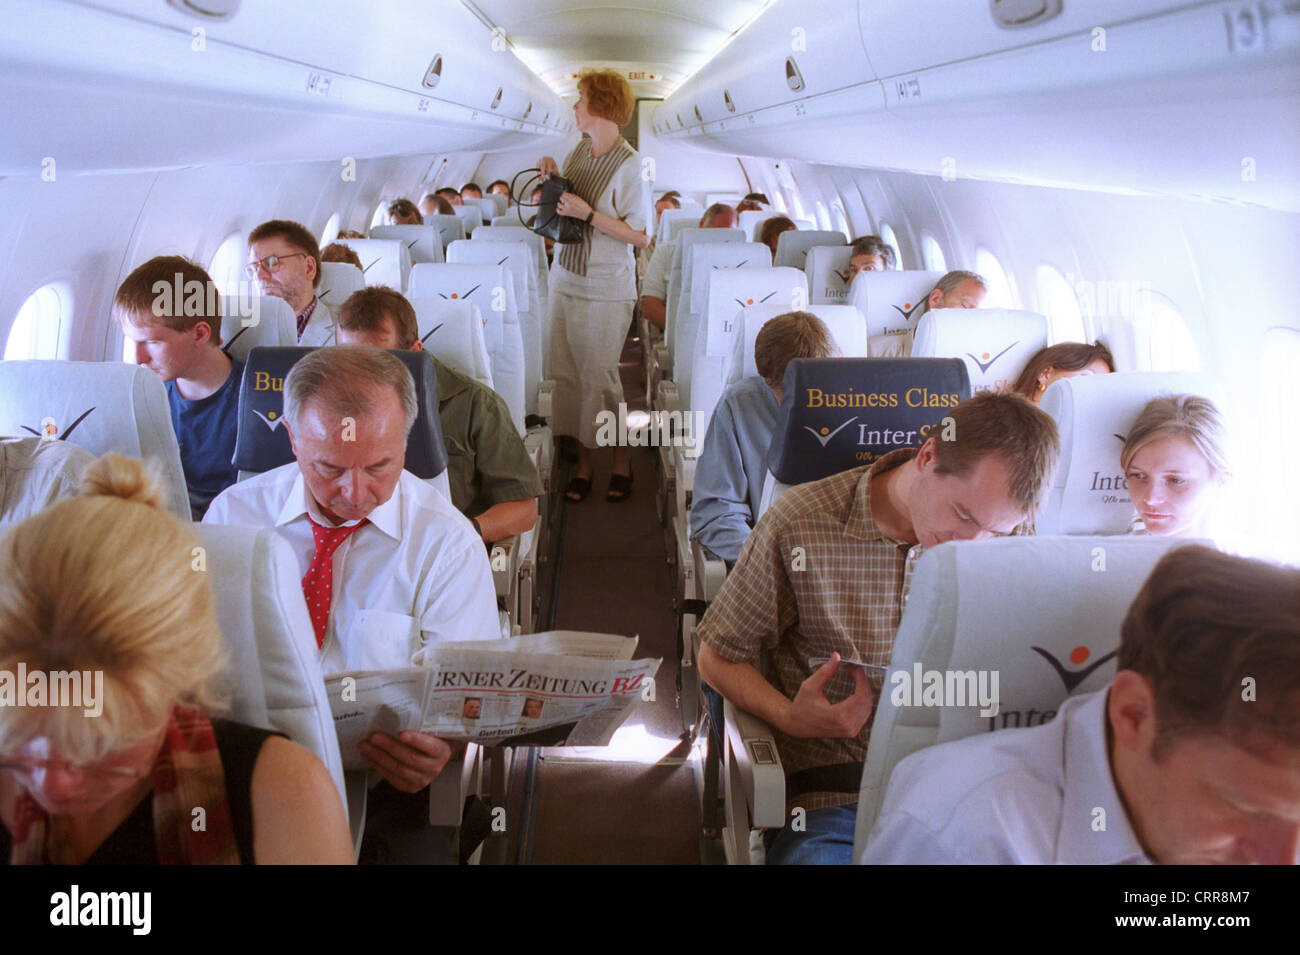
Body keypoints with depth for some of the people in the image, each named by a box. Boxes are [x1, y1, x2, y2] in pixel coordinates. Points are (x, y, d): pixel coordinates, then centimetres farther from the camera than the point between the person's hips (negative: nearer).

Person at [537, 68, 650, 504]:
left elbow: (641, 236, -20)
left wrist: (587, 213, -22)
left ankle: (621, 458, 18)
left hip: (605, 288, -7)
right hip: (565, 277, 7)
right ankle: (583, 460, 17)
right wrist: (553, 177, 2)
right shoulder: (580, 149, 7)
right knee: (567, 374, 8)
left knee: (599, 377, 0)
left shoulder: (629, 165, -16)